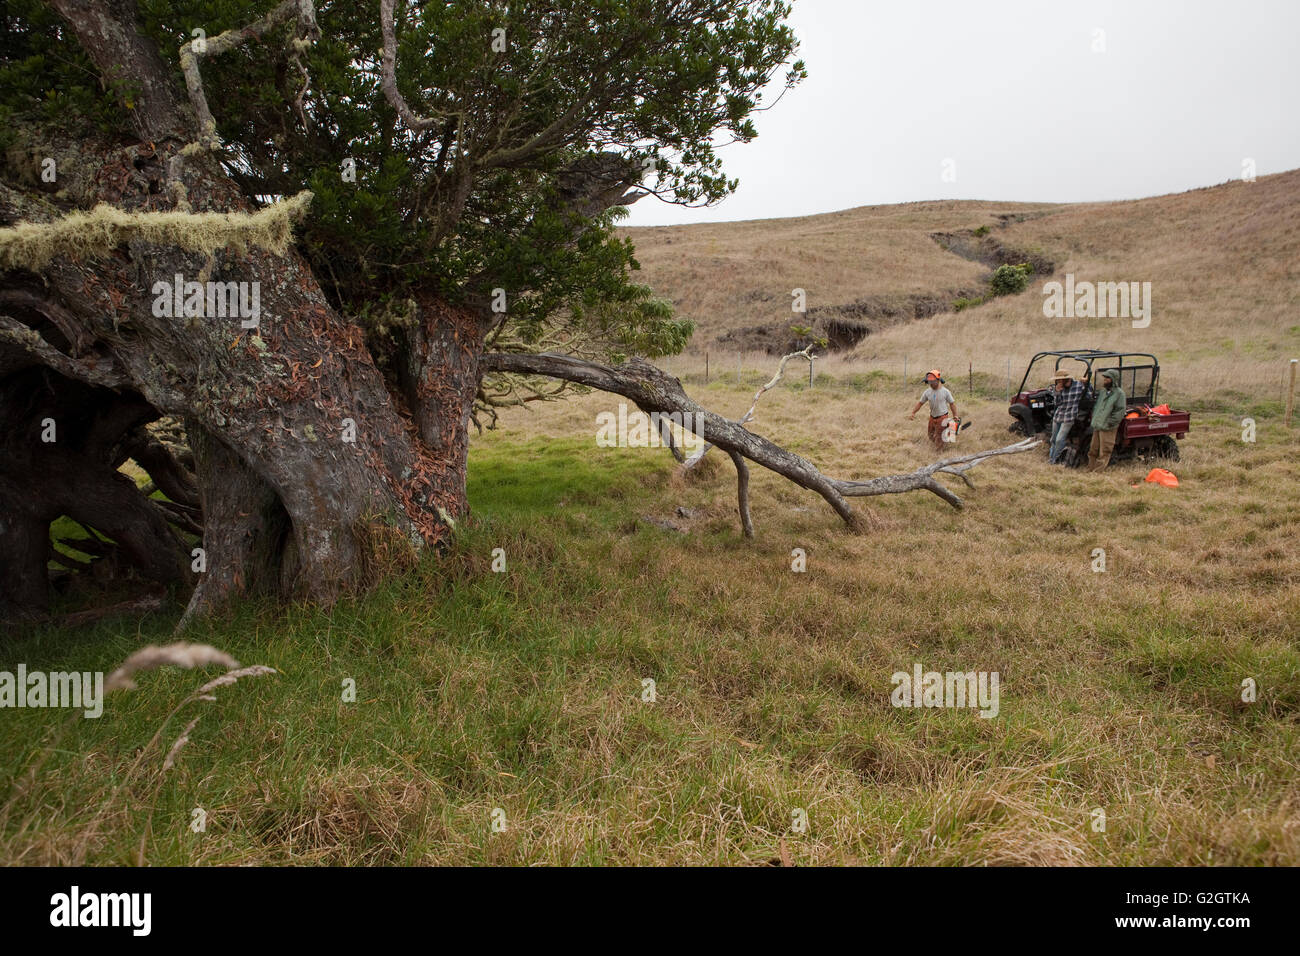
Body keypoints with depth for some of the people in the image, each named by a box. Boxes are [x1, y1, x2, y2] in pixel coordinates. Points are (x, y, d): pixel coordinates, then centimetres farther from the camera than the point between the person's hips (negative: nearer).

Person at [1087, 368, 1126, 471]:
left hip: (1107, 429, -7)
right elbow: (1096, 405, 27)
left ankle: (1097, 471, -1)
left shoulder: (1119, 393, -8)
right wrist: (1094, 417, 13)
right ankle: (1090, 469, 22)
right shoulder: (1103, 391, 14)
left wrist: (1110, 423, -15)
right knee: (1093, 450, 13)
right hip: (1097, 426, 7)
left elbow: (1121, 411, -12)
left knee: (1104, 452, -3)